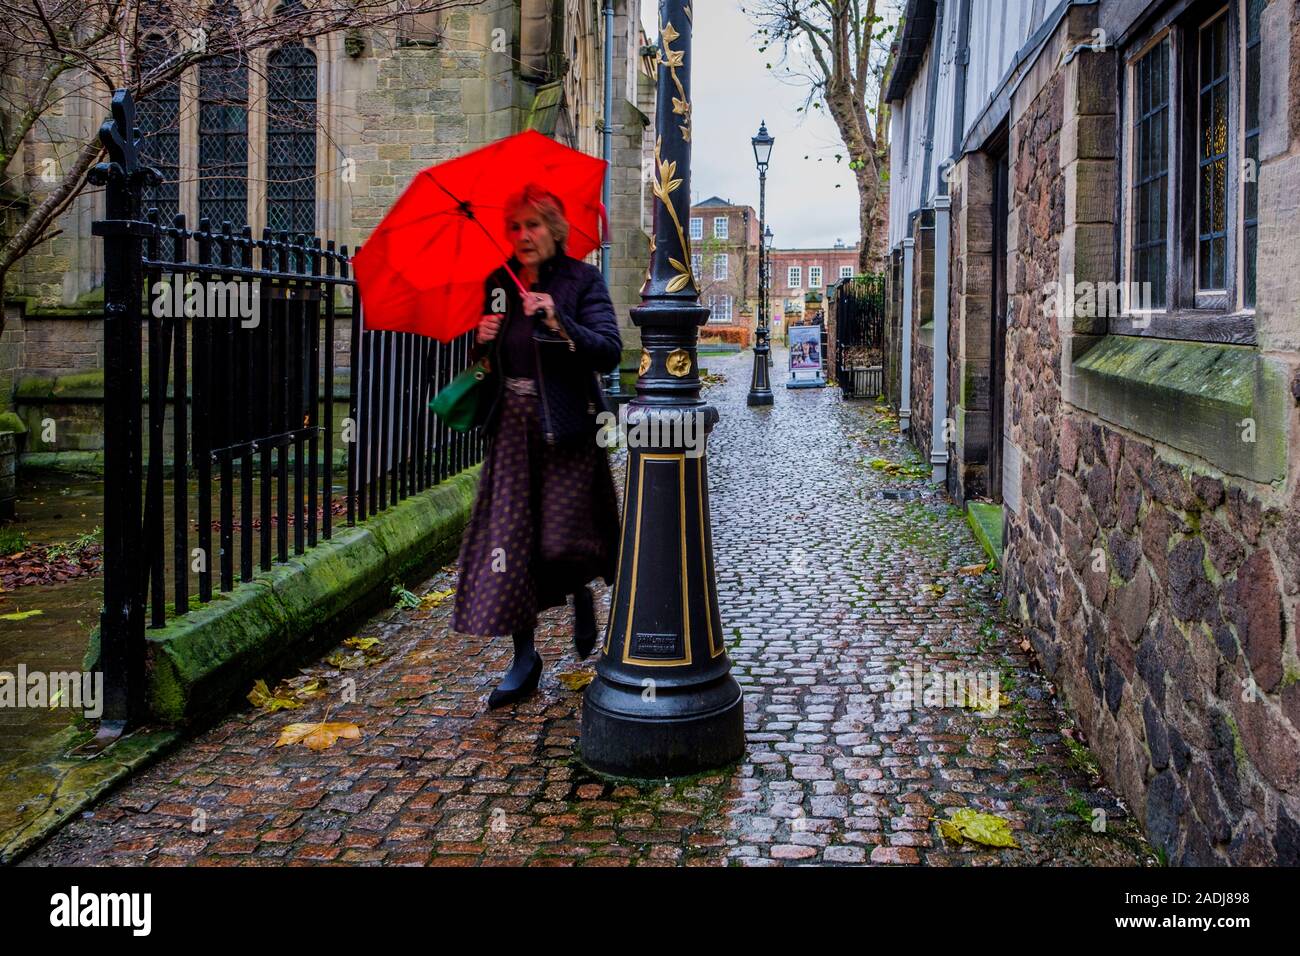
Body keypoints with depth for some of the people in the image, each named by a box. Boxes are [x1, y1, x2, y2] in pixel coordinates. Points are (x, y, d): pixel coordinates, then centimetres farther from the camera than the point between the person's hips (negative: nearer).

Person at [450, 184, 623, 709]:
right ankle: (524, 657, 10)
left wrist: (560, 324, -26)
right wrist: (481, 339, -4)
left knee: (562, 538, -4)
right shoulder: (498, 283, 10)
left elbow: (609, 351, -13)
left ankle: (580, 594, 33)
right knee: (509, 538, 1)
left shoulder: (583, 280, -3)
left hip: (567, 429, -4)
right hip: (513, 427, 4)